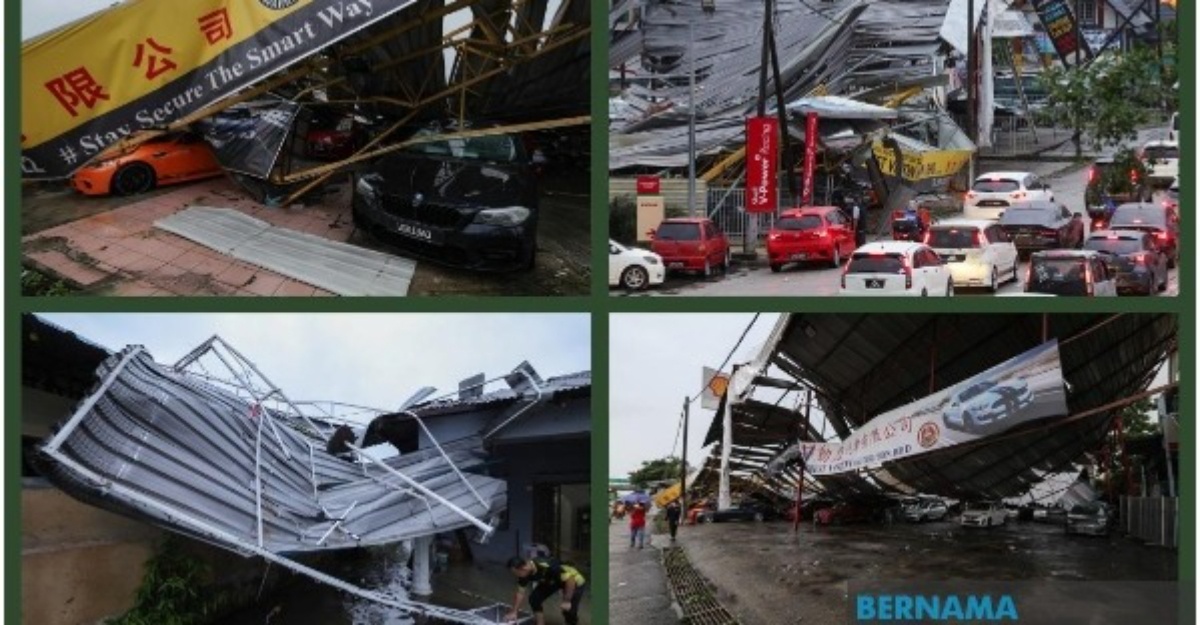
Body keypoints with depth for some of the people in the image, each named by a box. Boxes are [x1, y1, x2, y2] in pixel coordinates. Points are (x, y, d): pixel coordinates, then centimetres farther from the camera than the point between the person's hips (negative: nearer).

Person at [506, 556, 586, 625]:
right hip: (552, 581, 7)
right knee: (534, 599, -4)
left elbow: (570, 580, -33)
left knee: (569, 610, -17)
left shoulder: (547, 567, -41)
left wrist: (567, 602, -26)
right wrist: (514, 613, -2)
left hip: (574, 581, -7)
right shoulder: (524, 573, -18)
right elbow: (520, 593, -3)